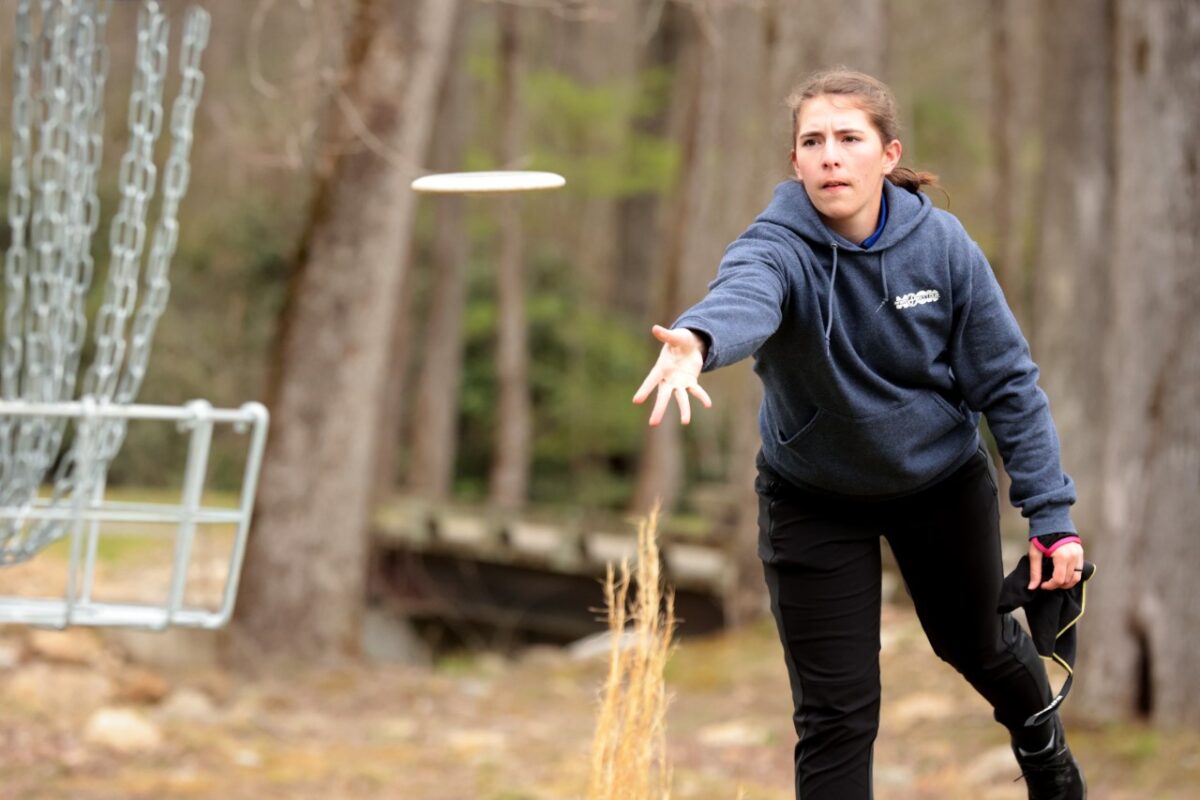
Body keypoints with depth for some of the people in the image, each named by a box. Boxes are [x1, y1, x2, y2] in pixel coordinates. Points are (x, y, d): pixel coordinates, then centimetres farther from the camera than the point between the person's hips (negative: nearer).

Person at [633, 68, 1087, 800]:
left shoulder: (941, 244, -18)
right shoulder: (780, 246, -27)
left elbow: (1008, 382, -11)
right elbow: (745, 297, -53)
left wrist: (1052, 516, -14)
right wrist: (698, 341, -77)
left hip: (943, 483, 2)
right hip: (814, 503, -2)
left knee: (979, 644, 25)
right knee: (836, 714, -5)